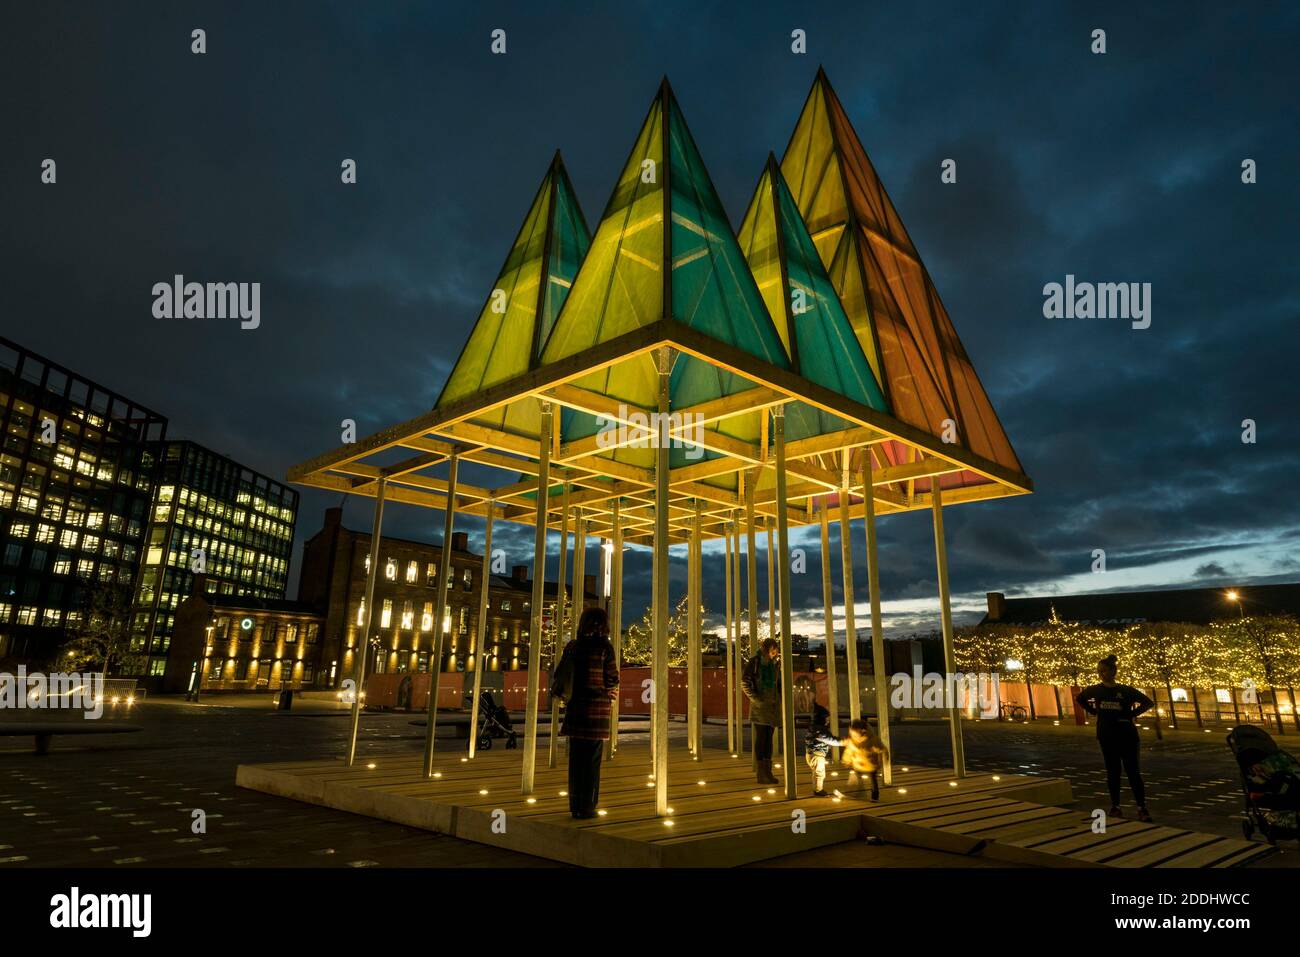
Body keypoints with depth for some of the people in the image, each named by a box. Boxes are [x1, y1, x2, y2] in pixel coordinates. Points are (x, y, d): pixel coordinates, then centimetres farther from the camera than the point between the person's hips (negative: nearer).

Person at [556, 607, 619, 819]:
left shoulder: (571, 646, 5)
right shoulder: (604, 646, -9)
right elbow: (612, 680, -6)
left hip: (574, 707, 5)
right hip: (596, 709, -5)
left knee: (576, 759, 12)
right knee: (592, 760, 3)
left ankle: (575, 805, 19)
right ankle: (586, 807, 7)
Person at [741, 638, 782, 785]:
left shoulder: (775, 664, 9)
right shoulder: (755, 662, -7)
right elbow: (744, 683, -10)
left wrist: (781, 698, 6)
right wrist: (755, 699, -14)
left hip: (773, 705, 5)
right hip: (760, 706, -5)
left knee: (769, 739, 7)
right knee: (761, 738, -4)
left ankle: (768, 773, 13)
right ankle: (761, 775, 1)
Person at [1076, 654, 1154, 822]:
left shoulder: (1126, 690, -7)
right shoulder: (1094, 690, 0)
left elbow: (1149, 703, 1)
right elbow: (1079, 698, 17)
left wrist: (1133, 713, -6)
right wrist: (1093, 711, 7)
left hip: (1127, 735, -2)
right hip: (1106, 736, 2)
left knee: (1132, 771, -3)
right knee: (1112, 772, 9)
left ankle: (1141, 808, 3)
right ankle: (1115, 806, 16)